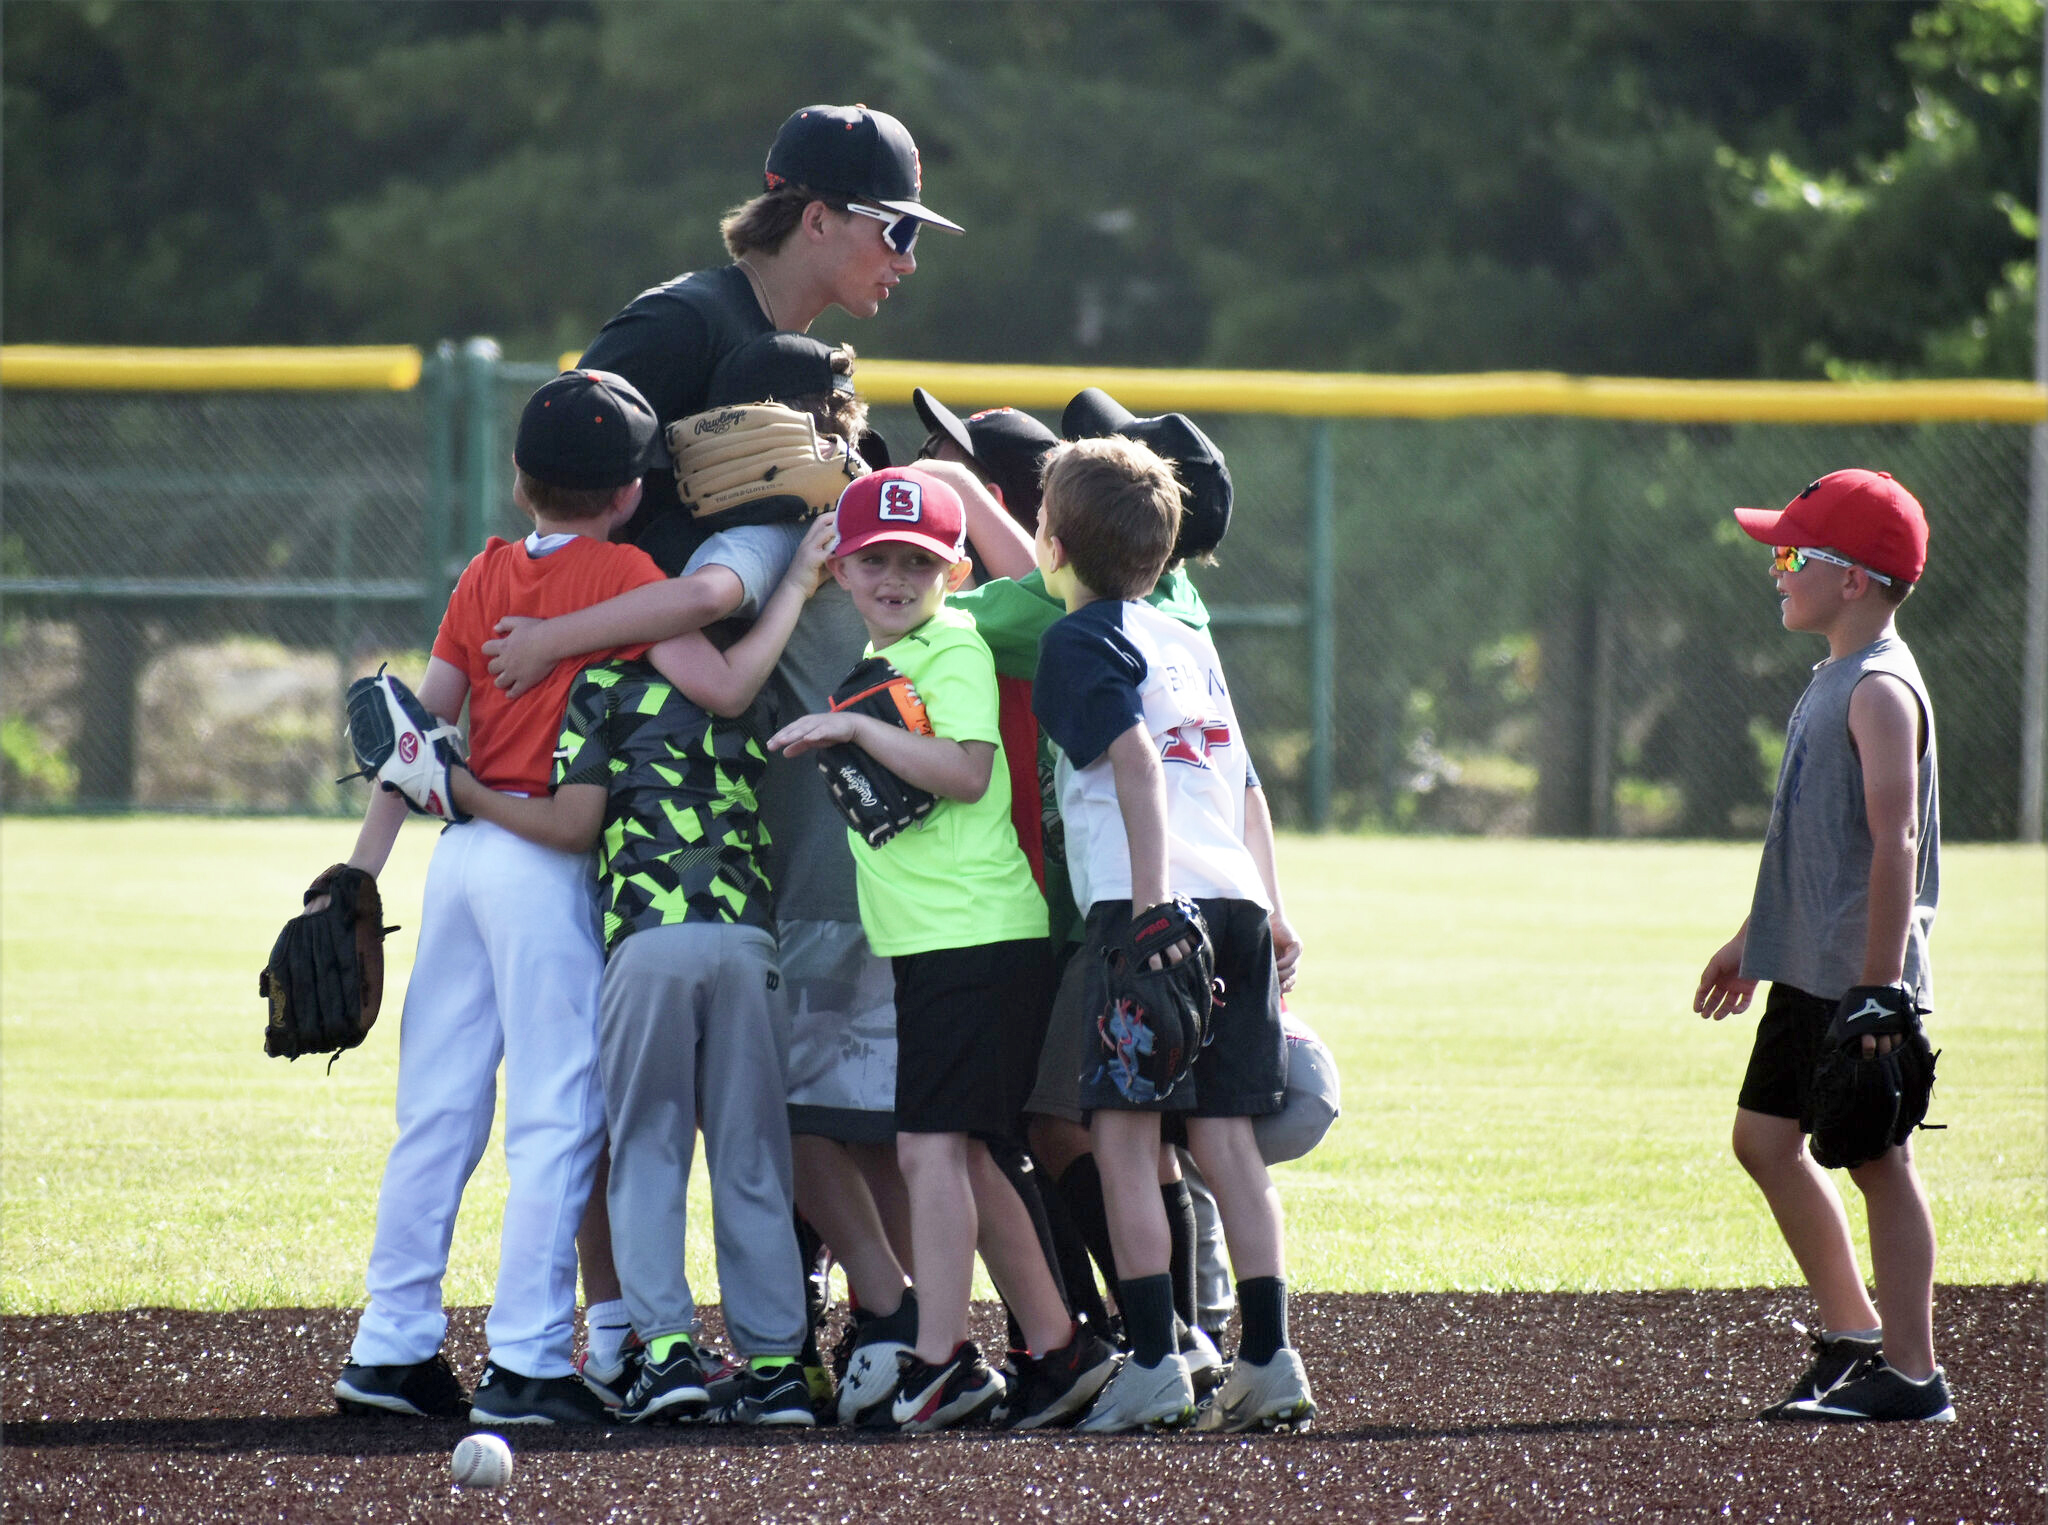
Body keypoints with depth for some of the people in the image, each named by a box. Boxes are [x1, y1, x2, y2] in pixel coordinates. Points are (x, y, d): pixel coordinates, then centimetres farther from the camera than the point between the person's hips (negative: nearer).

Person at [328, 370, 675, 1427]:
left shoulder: (486, 575, 11)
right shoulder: (624, 576, -6)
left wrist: (363, 868, 9)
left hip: (464, 851, 6)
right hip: (553, 863, -6)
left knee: (437, 1110, 11)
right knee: (556, 1118, -3)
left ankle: (390, 1347, 14)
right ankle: (525, 1363, -7)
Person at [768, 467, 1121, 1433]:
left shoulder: (955, 648, -9)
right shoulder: (874, 662, 17)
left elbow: (966, 772, -22)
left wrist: (855, 728, -22)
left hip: (976, 937, -10)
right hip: (927, 944, 10)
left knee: (931, 1144, -13)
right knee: (962, 1154, 11)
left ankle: (940, 1358, -14)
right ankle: (1057, 1347, 17)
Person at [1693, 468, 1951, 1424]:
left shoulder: (1880, 690, -17)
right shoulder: (1833, 681, 14)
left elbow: (1895, 845, -23)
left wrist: (1879, 990, -26)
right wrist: (1752, 939, 29)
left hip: (1862, 977, -10)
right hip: (1808, 973, 10)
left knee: (1876, 1159, -5)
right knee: (1764, 1137, 13)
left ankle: (1911, 1373, 0)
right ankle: (1854, 1334, 23)